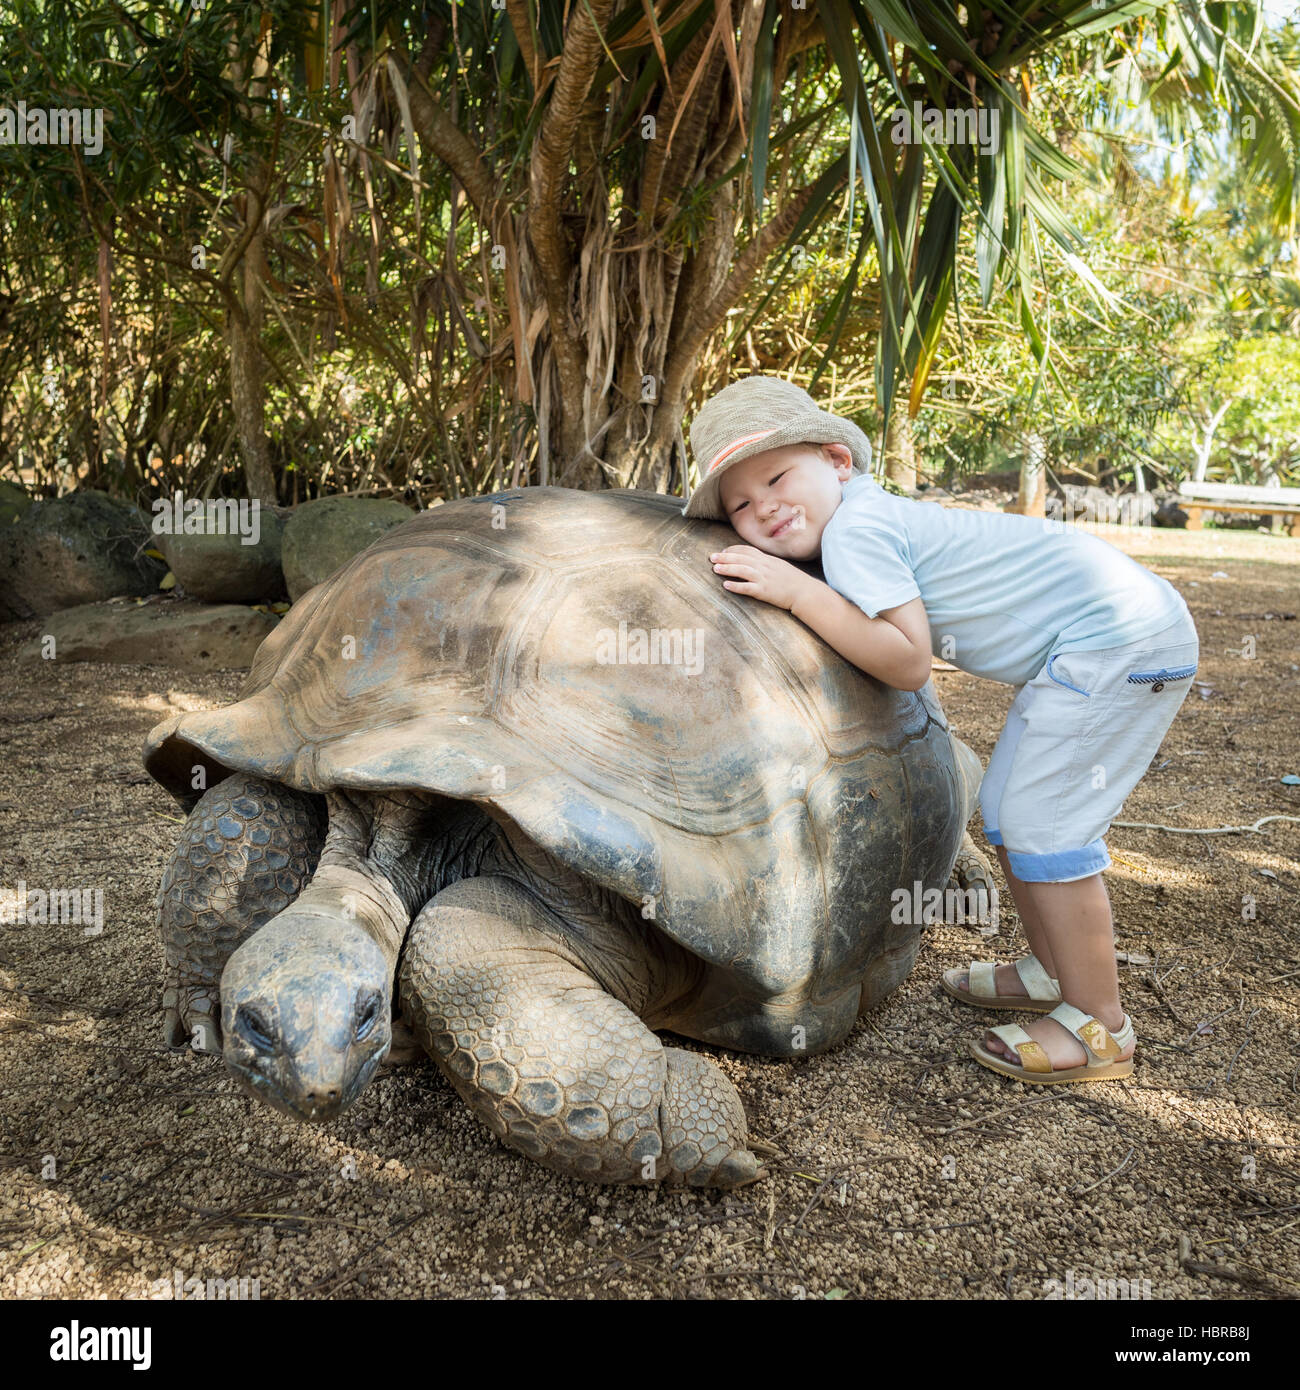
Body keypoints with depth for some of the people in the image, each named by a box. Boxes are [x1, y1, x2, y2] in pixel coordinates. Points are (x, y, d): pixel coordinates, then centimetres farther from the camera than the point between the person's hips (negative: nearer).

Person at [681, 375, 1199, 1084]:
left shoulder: (853, 530, -19)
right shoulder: (864, 515, 10)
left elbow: (908, 663, -24)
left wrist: (797, 591, -24)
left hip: (1118, 638, -11)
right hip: (1110, 634, 11)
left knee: (1040, 823, -8)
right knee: (1007, 808, 17)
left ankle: (1098, 1025, 4)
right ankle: (1054, 969, 30)